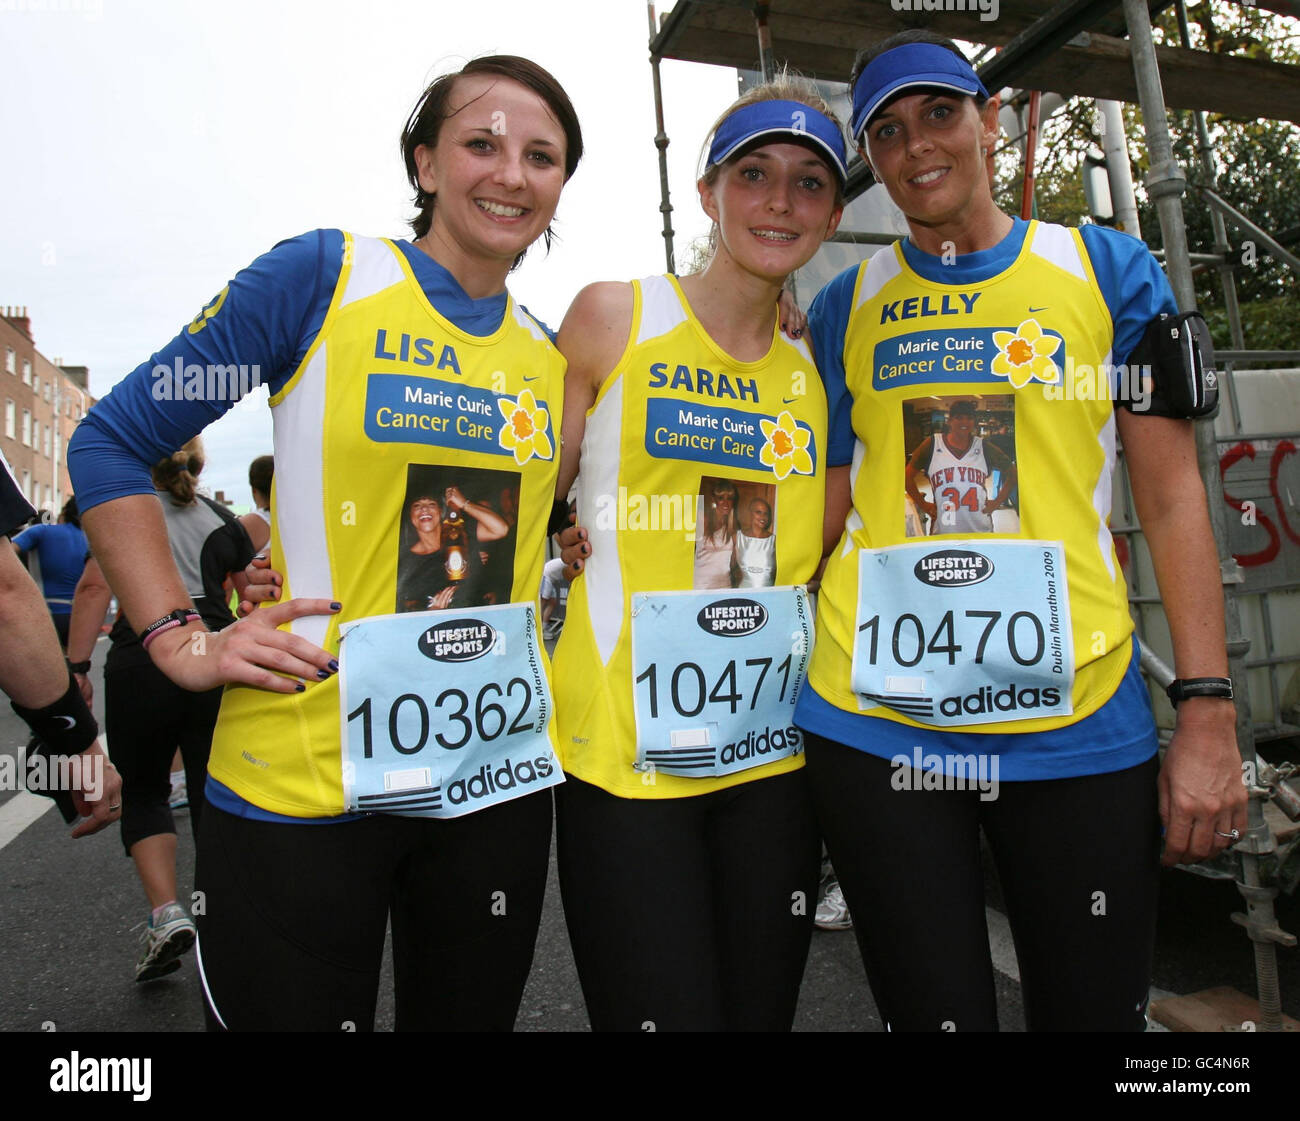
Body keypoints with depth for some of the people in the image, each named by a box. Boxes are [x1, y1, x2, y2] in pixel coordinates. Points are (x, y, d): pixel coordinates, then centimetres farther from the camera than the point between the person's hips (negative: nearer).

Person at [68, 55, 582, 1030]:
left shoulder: (550, 357, 8)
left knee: (469, 1017, 19)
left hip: (497, 778, 5)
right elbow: (111, 442, -2)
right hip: (300, 781, -4)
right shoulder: (323, 276, -5)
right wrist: (179, 639, -9)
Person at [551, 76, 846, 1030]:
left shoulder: (816, 371, 10)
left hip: (773, 751, 5)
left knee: (764, 1013, 15)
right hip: (625, 748, -4)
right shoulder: (614, 317, -1)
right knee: (662, 1013, 0)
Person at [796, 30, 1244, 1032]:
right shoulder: (846, 307, 10)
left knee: (1098, 1010, 11)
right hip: (874, 722, 1)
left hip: (1079, 722, 0)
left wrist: (1209, 711, -4)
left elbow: (1171, 496, 2)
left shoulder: (1107, 269, 7)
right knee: (936, 1012, 10)